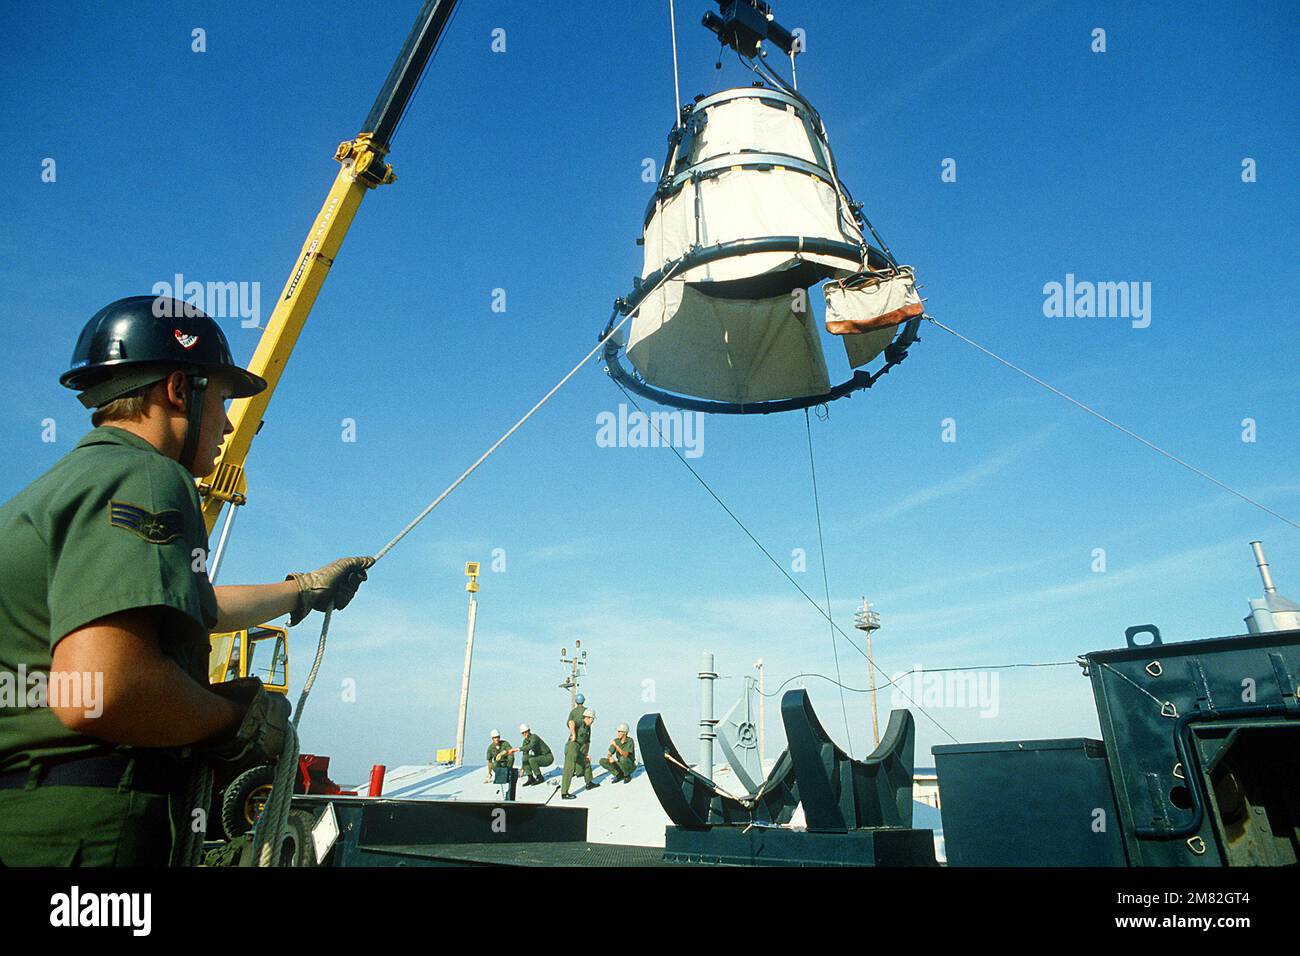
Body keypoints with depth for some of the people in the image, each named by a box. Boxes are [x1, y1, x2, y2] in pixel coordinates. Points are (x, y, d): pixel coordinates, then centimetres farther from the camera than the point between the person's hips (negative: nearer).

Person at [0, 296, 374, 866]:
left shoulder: (70, 481, 18)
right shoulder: (144, 480, -15)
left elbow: (193, 607, 32)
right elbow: (98, 690, -30)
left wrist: (305, 589, 43)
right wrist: (240, 721, -13)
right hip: (87, 835, -10)